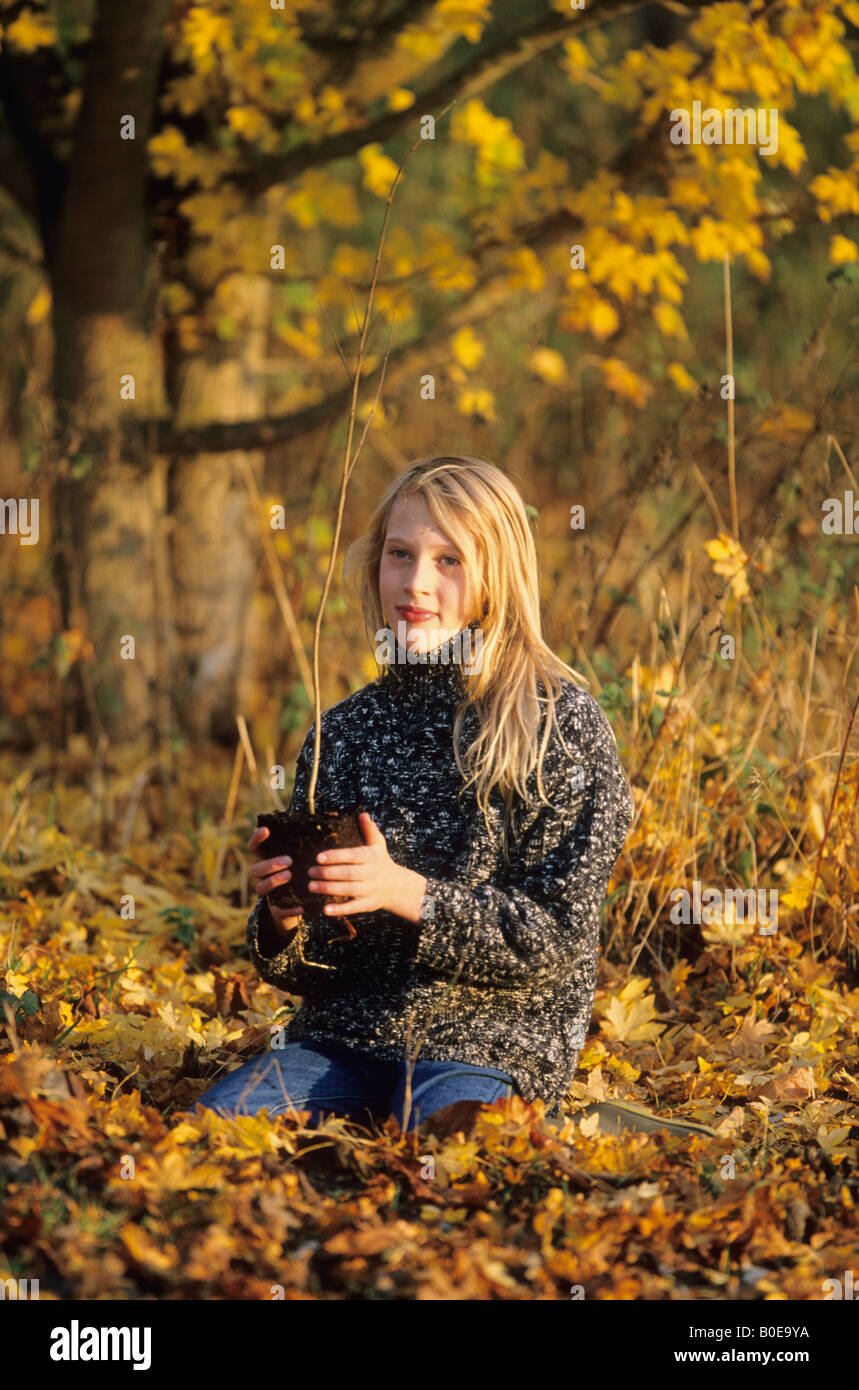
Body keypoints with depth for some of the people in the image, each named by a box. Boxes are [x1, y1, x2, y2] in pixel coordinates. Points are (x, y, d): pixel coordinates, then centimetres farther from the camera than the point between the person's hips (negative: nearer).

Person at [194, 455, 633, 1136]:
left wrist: (408, 893, -20)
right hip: (345, 1034, 5)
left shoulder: (563, 724, -3)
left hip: (491, 1037, -5)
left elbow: (556, 938, -8)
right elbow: (309, 971, 14)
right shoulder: (344, 730, 10)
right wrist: (285, 923, -10)